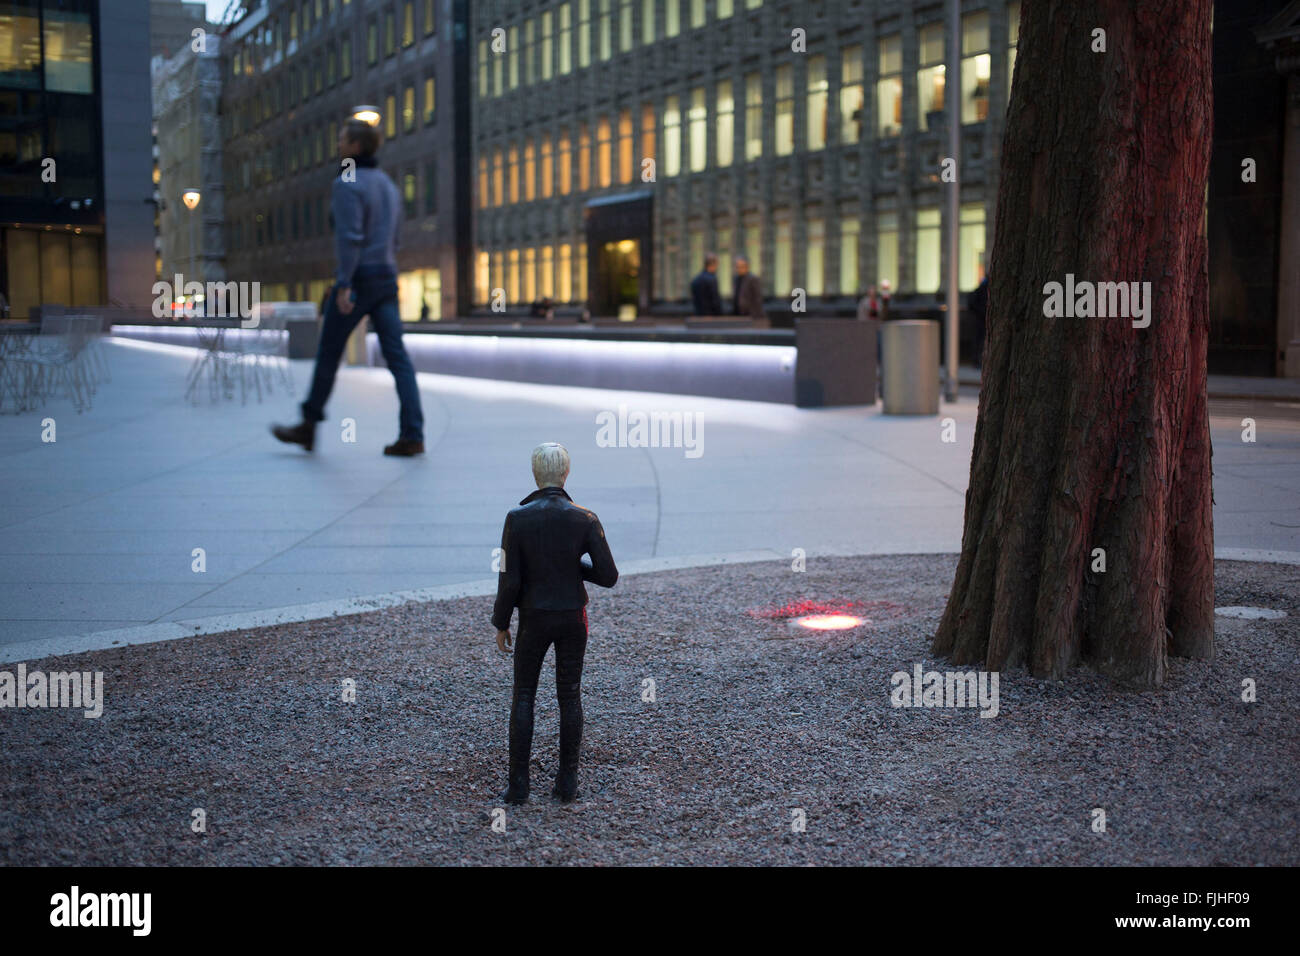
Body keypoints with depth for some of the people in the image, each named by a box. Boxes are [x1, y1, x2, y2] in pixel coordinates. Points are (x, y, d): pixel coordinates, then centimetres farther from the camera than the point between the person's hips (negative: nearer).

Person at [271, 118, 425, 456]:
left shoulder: (348, 183, -10)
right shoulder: (387, 184, 16)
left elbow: (350, 236, -19)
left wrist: (344, 285, -22)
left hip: (358, 277, -7)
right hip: (386, 278, 7)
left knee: (328, 353, 6)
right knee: (396, 356, 0)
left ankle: (308, 426, 18)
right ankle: (412, 435, -8)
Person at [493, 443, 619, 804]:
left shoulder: (517, 519, -13)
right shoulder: (585, 520, -9)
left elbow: (510, 580, -12)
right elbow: (608, 576, -9)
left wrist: (500, 624, 1)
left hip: (534, 619, -1)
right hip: (573, 618, 1)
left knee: (523, 697, 10)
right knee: (570, 696, 11)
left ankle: (518, 784, 9)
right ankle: (567, 783, 13)